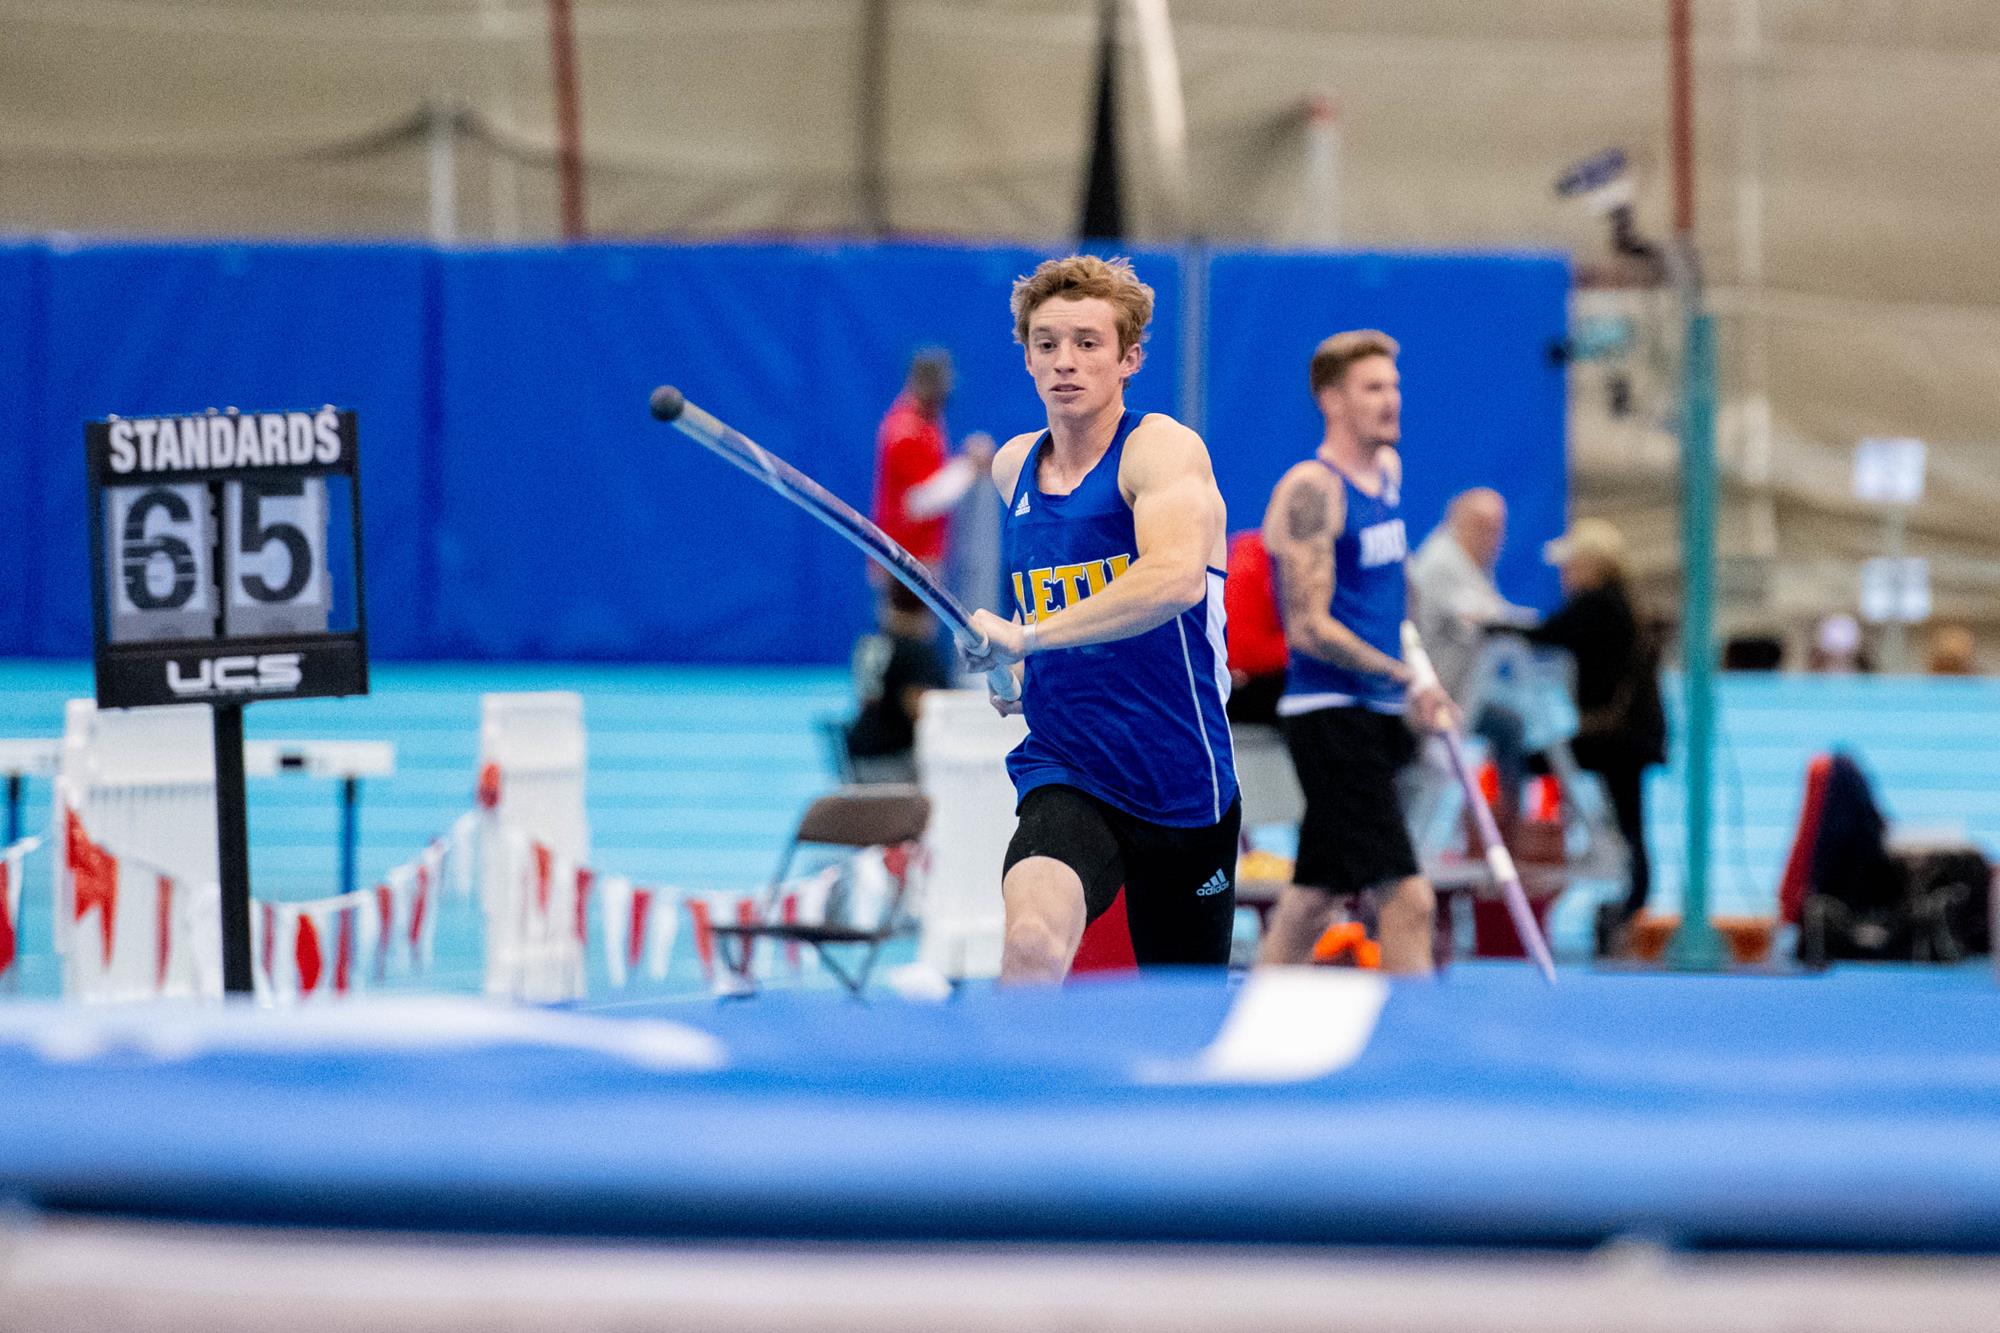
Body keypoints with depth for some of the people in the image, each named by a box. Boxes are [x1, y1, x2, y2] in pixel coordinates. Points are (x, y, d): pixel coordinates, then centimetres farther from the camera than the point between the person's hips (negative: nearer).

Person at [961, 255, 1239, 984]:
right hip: (1063, 776, 3)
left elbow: (1176, 578, -33)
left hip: (1180, 785, -3)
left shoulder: (1162, 449, -12)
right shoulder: (1013, 466, 7)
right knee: (1032, 942, -29)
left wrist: (1028, 637, -36)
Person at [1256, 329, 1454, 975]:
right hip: (1331, 719, -9)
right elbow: (1309, 629, -19)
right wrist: (1407, 681, -19)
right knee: (1407, 898, -15)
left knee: (1314, 898, 15)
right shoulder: (1311, 489, -14)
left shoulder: (1387, 469, 13)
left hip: (1376, 717, 9)